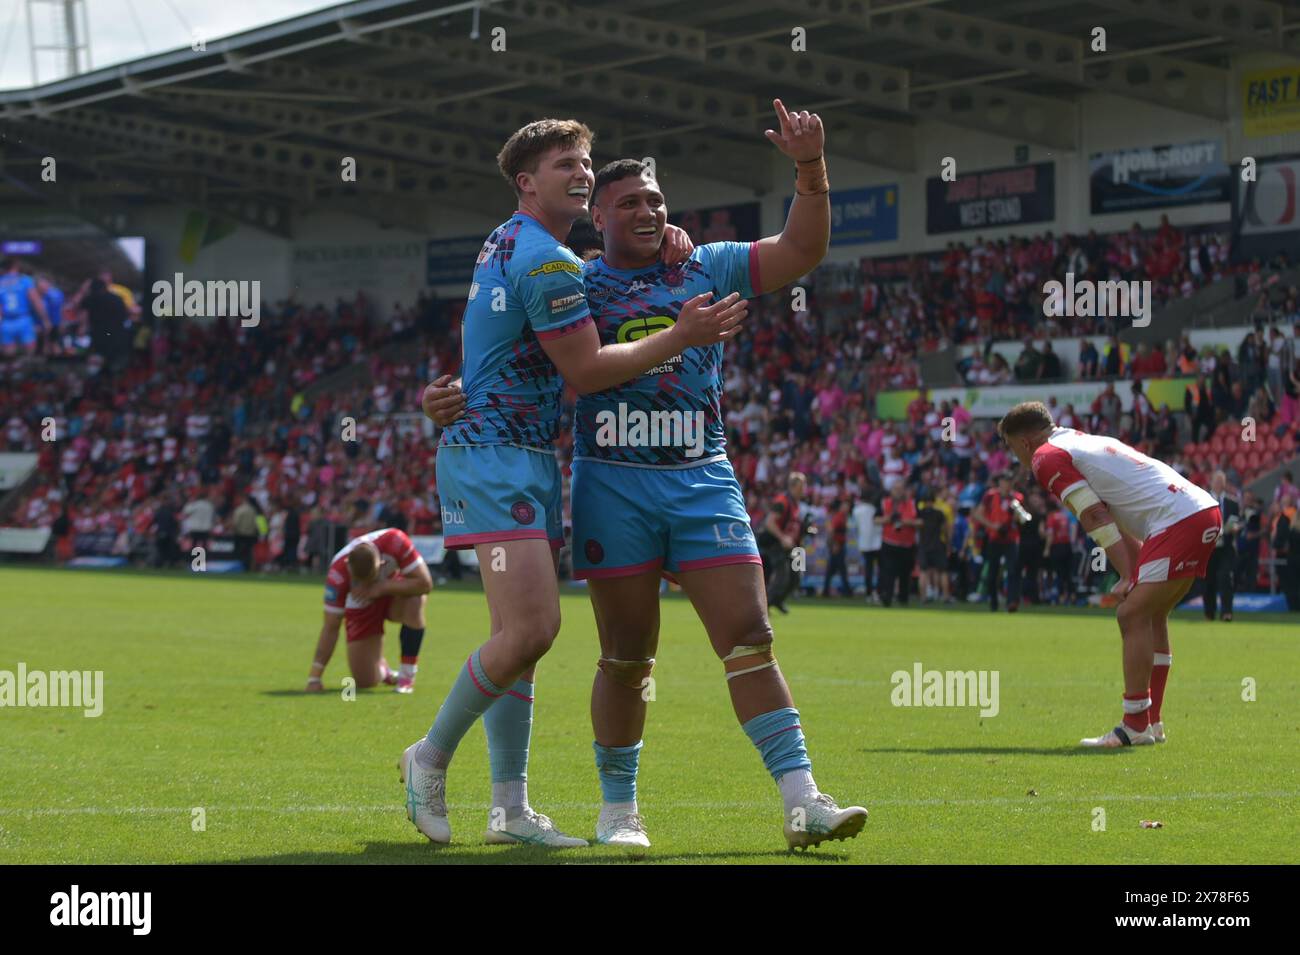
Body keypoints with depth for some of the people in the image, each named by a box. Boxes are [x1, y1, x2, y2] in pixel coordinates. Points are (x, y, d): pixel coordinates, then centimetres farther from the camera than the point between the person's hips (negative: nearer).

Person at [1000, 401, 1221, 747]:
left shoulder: (1047, 457, -2)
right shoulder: (1082, 441, 27)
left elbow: (1096, 518, -9)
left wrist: (1128, 575, -10)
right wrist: (1138, 569, 16)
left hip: (1179, 521, -10)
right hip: (1205, 509, 10)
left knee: (1133, 614, -10)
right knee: (1151, 614, 17)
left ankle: (1136, 726, -10)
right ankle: (1151, 720, 20)